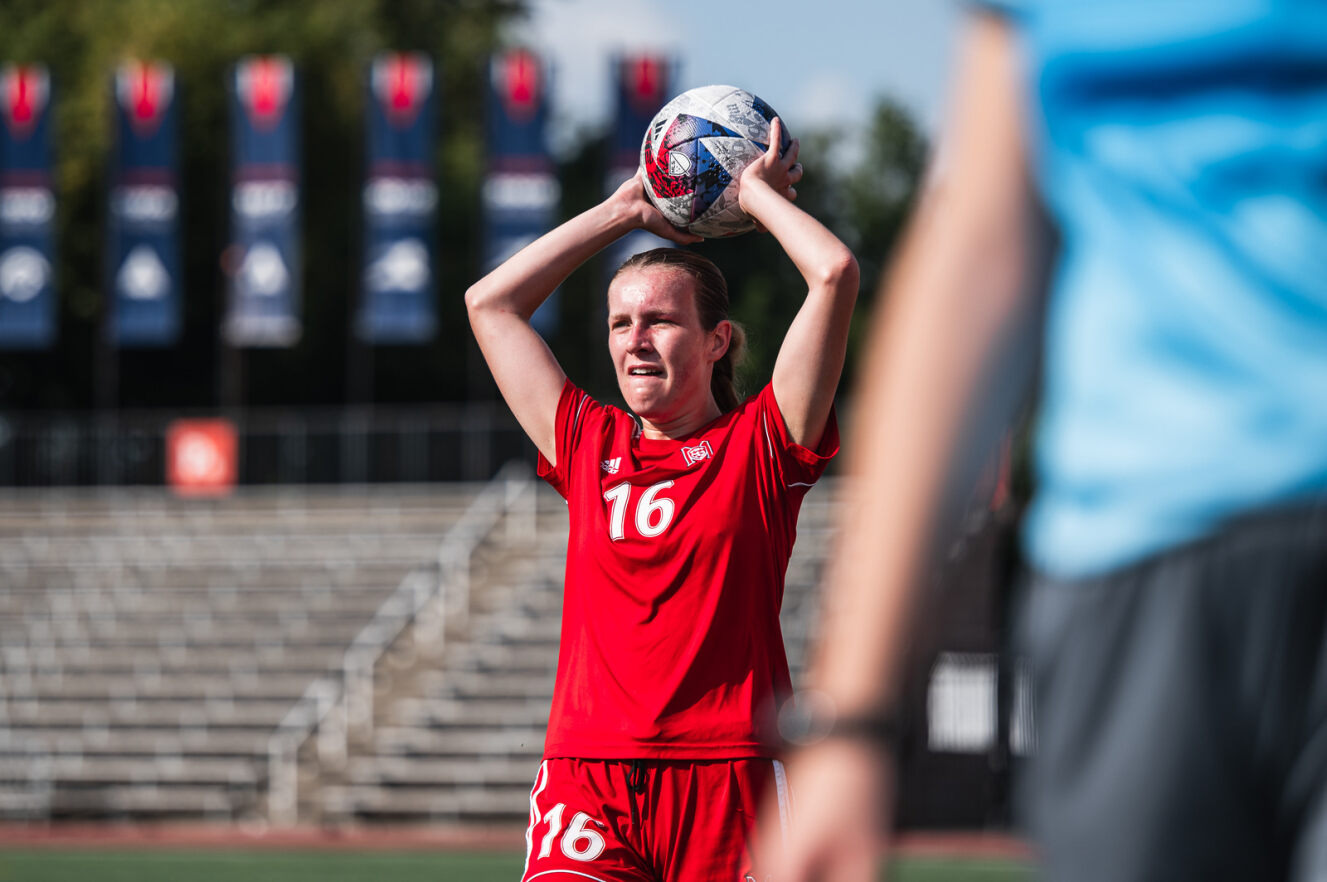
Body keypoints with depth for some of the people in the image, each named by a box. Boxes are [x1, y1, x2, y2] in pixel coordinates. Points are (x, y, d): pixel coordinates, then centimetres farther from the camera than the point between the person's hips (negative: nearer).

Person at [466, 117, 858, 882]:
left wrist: (758, 194, 14)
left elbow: (836, 274, -2)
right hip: (586, 775, 2)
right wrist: (625, 211, 27)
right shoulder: (588, 445, 16)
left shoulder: (758, 445, 6)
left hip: (725, 776, -2)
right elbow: (490, 303, 25)